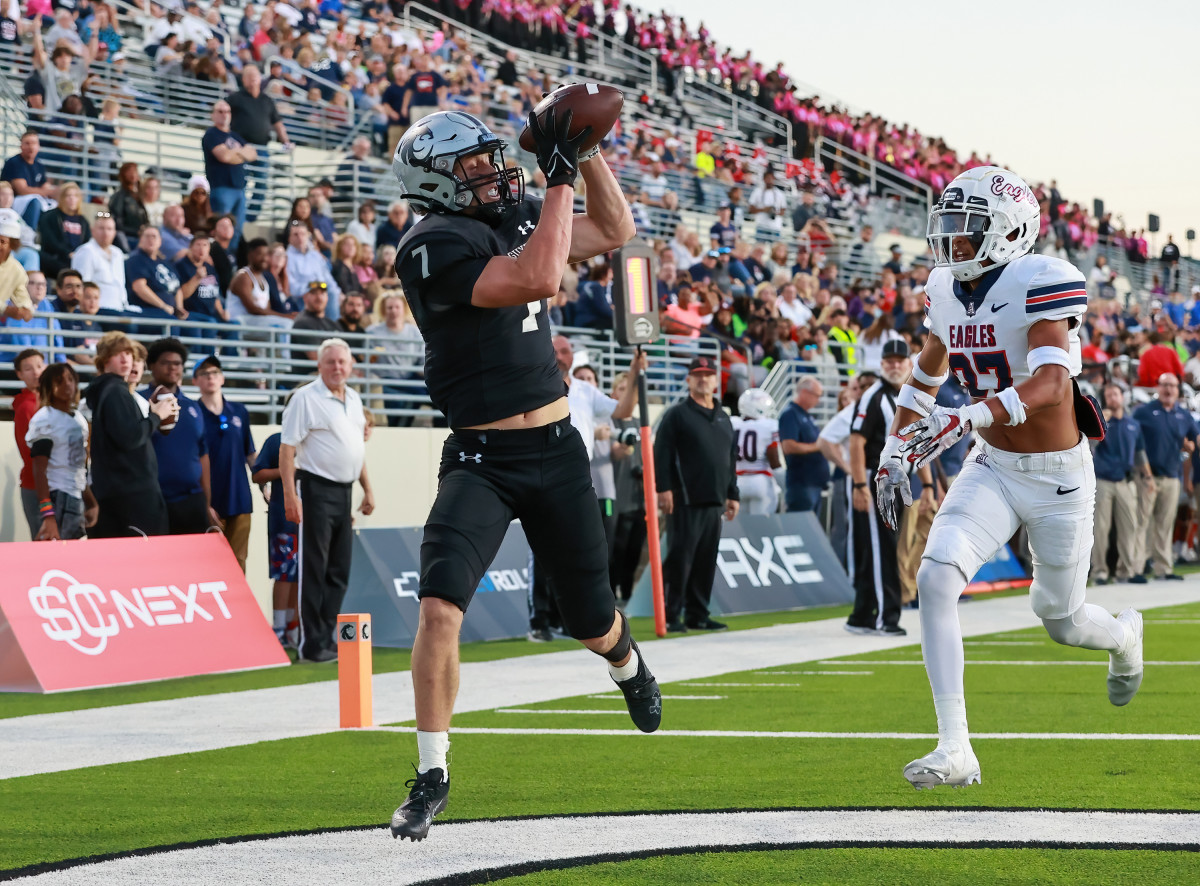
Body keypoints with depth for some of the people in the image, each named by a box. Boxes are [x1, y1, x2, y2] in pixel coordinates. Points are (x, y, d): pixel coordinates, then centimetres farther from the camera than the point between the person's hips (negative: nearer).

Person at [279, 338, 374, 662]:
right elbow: (287, 448, -13)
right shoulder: (306, 398, -9)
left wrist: (367, 489, 19)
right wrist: (290, 494, -20)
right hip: (317, 489, -7)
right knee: (314, 571, -5)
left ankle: (327, 638, 15)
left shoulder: (353, 399, 14)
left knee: (339, 571, 9)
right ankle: (313, 644, -2)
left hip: (344, 490, 7)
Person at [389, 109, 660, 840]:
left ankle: (629, 666, 54)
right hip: (480, 459, -6)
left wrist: (586, 149, 3)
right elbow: (537, 278, -29)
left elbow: (615, 232, 16)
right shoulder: (434, 247, -17)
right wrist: (560, 176, -23)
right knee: (440, 607, -23)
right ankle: (433, 775, -9)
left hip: (556, 451, 6)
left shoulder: (520, 215, 6)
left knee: (592, 620, 16)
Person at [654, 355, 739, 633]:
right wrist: (664, 488, -16)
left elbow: (731, 460, 24)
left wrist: (732, 494, 19)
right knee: (680, 557, -8)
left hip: (715, 502, 6)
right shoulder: (677, 414, -1)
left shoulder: (723, 419, 20)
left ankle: (697, 615, 12)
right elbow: (662, 453, -8)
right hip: (685, 500, -6)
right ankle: (671, 616, -6)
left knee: (706, 561, 6)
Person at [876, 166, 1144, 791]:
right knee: (935, 580, -20)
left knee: (1061, 621, 11)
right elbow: (926, 375, 19)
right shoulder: (946, 291, 0)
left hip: (1058, 480, -5)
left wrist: (964, 419, -47)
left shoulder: (1041, 284, -22)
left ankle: (1125, 636, 51)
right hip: (992, 470, 5)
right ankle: (954, 750, -18)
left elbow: (1049, 383, -36)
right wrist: (894, 452, 14)